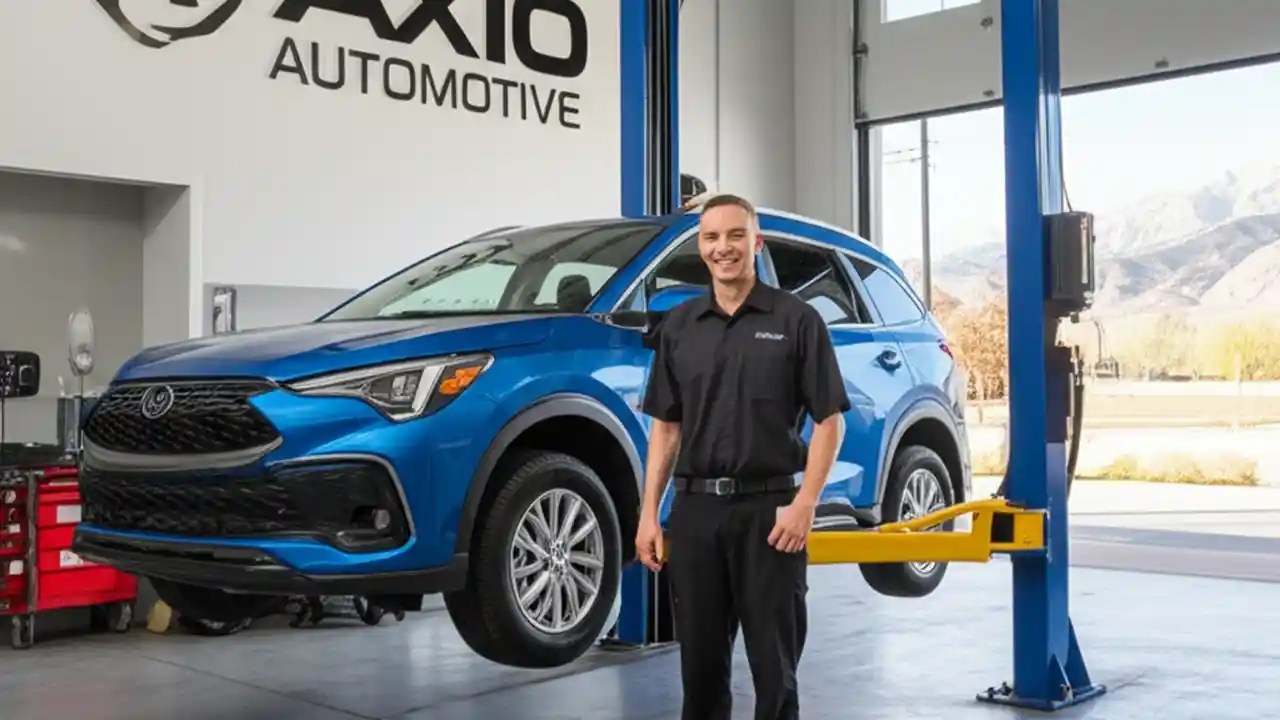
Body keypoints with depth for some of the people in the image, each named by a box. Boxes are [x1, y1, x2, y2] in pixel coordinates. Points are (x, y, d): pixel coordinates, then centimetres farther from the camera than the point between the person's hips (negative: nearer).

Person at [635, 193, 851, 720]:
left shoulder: (796, 320, -2)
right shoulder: (678, 326, 9)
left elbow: (828, 421, -3)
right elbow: (665, 426, 10)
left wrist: (804, 505, -13)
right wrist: (649, 514, 3)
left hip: (768, 509, -3)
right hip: (695, 509, 4)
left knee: (774, 659, 4)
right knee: (700, 659, 11)